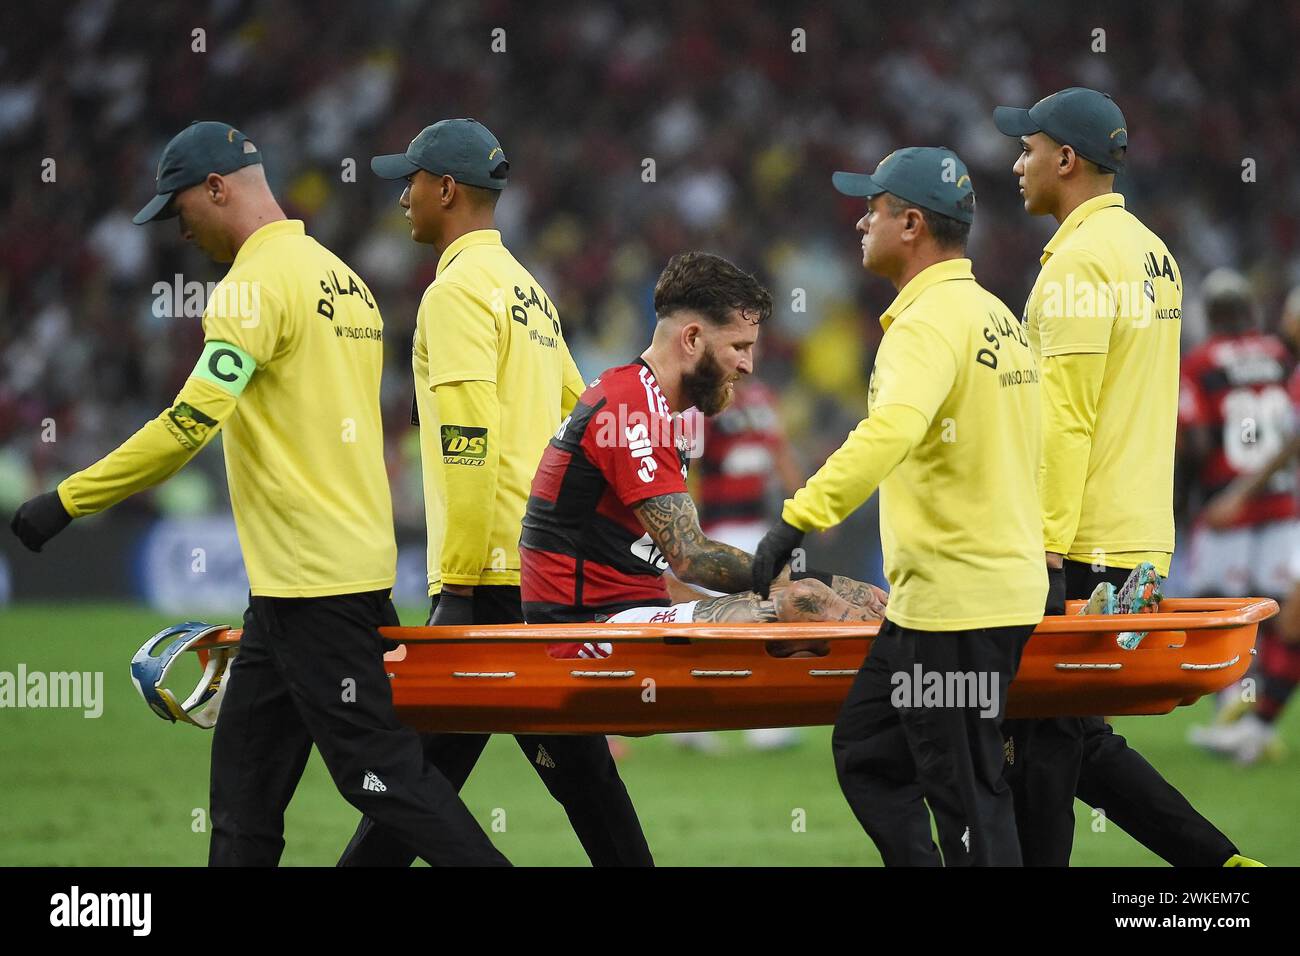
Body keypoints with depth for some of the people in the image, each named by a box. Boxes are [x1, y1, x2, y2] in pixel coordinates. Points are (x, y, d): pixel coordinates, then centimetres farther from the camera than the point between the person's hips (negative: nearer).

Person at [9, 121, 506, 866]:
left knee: (378, 765, -7)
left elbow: (191, 424, -23)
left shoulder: (258, 282, -13)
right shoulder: (343, 279, 15)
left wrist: (66, 502, -18)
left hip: (315, 581, -10)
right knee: (246, 770, 12)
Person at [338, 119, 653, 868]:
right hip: (553, 566, 9)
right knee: (572, 759, 8)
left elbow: (470, 442, -18)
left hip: (492, 573, -9)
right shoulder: (528, 288, 19)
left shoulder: (459, 290, -10)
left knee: (423, 763, -9)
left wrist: (458, 575, -17)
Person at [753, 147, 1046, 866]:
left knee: (966, 795, -4)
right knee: (865, 751, 17)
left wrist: (799, 518, -39)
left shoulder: (931, 321, -16)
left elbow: (892, 429, -34)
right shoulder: (995, 315, 15)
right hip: (1000, 585, 10)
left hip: (956, 603, -10)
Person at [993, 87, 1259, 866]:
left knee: (1038, 741, -2)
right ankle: (1221, 863, 8)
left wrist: (1045, 547, -20)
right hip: (1142, 542, 9)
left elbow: (1064, 416, -19)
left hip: (1078, 545, -9)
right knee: (1075, 738, 14)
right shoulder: (1152, 253, 16)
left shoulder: (1080, 258, -13)